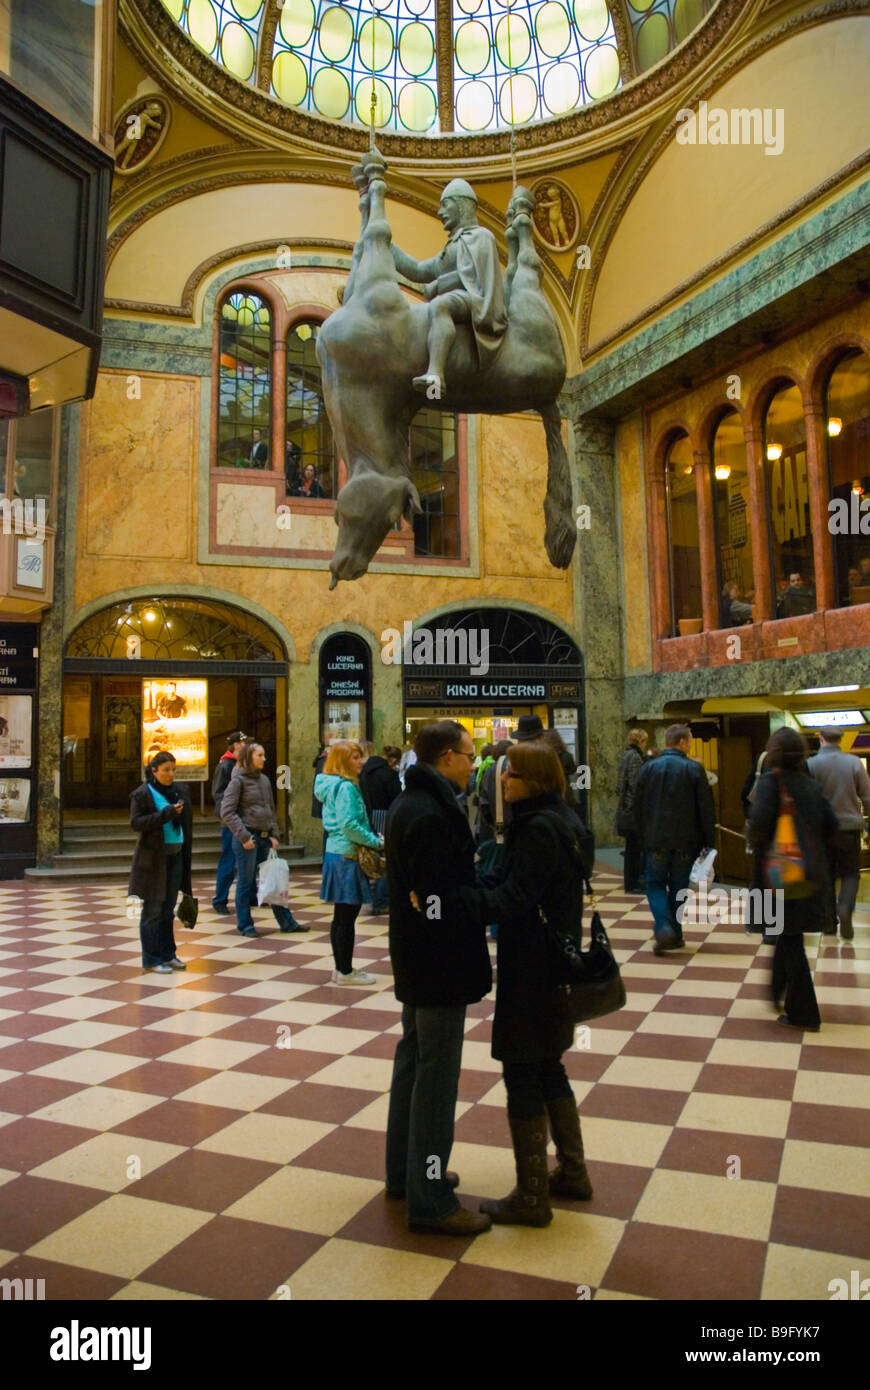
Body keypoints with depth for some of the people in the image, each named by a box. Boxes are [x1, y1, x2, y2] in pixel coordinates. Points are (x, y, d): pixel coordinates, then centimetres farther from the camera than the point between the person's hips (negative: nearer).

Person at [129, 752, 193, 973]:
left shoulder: (180, 790, 8)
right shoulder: (142, 794, -7)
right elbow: (136, 822, -15)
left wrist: (187, 850, 6)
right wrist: (167, 813, -24)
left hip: (176, 855, 5)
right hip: (152, 857, -5)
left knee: (168, 910, 13)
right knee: (152, 910, 1)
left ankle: (167, 954, 23)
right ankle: (151, 959, 9)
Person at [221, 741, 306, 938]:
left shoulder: (264, 779, 12)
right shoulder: (238, 780, -8)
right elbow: (227, 812, -14)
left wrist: (274, 834, 7)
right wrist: (243, 836, -18)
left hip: (265, 837, 6)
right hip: (247, 838, -6)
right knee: (246, 882, 4)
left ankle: (287, 922, 16)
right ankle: (245, 925, 16)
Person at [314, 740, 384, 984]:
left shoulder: (332, 786, 13)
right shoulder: (346, 787, -17)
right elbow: (349, 824, -23)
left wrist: (372, 838, 12)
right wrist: (375, 841, -14)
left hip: (336, 852, 10)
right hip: (347, 856, -10)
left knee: (342, 915, 16)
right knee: (347, 916, -1)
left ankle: (341, 968, 25)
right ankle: (345, 972, 8)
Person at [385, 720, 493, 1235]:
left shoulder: (407, 805, 9)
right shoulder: (431, 817, -24)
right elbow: (438, 904, -26)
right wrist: (473, 967, -17)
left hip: (414, 961, 11)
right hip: (439, 966, -11)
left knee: (413, 1061, 20)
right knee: (437, 1076, 1)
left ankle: (405, 1171, 36)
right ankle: (429, 1200, 14)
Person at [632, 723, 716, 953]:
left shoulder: (648, 768, 0)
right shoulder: (694, 769, -7)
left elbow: (636, 806, 4)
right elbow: (706, 808, -7)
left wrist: (642, 835, 14)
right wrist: (708, 841, 1)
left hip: (655, 840, 1)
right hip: (685, 840, -1)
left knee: (655, 884, 10)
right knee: (678, 887, 12)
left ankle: (664, 928, -11)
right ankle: (675, 935, 16)